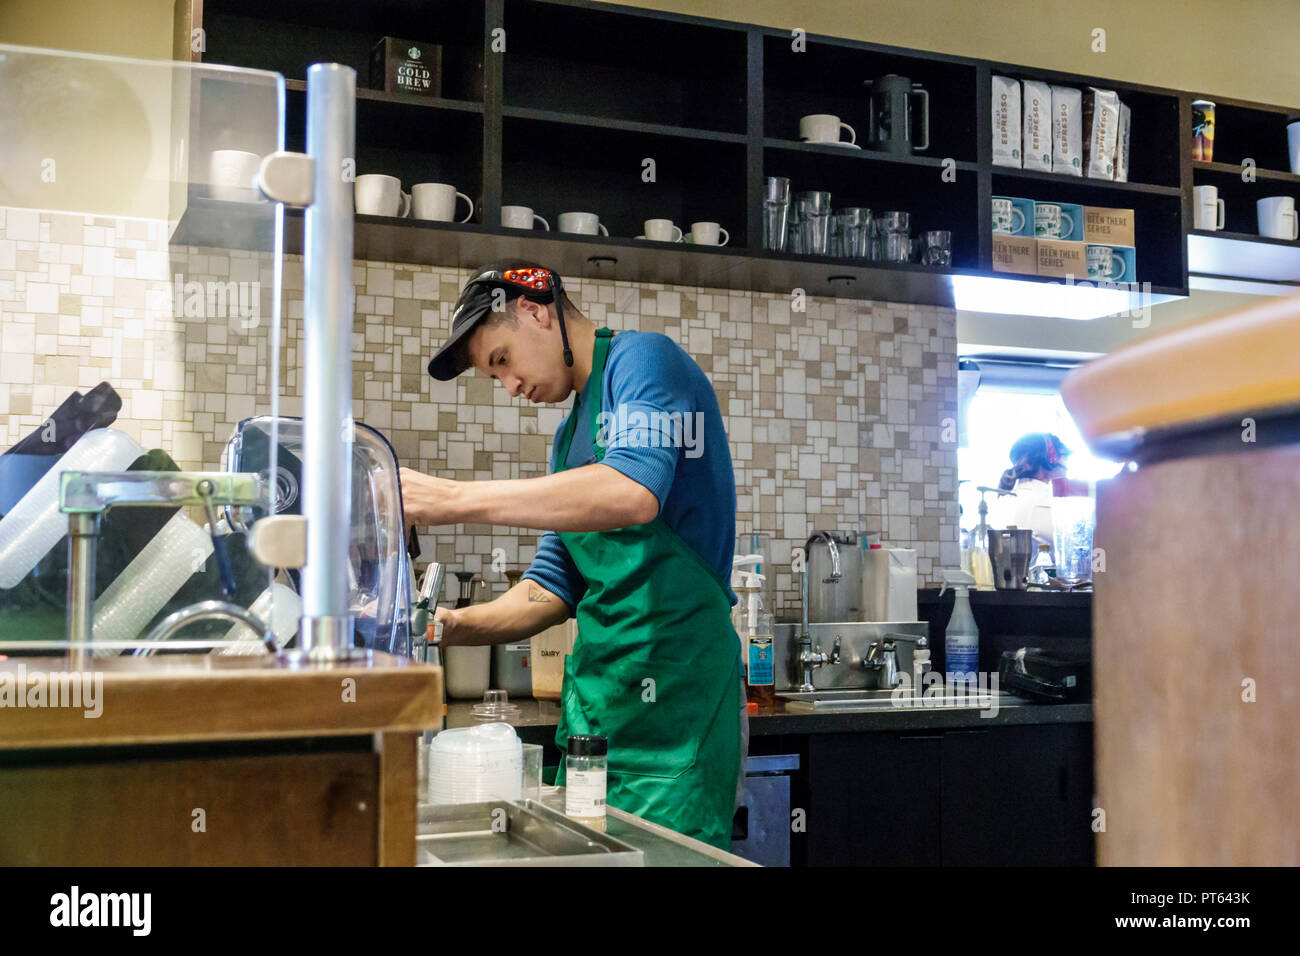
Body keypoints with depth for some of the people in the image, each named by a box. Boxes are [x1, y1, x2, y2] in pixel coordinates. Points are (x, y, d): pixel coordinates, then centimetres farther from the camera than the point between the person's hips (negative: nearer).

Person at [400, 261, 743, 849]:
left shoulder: (644, 359, -5)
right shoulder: (571, 434, 21)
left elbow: (632, 493, -25)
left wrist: (457, 499, -22)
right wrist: (456, 626, 1)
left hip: (675, 690, -8)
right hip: (595, 694, 8)